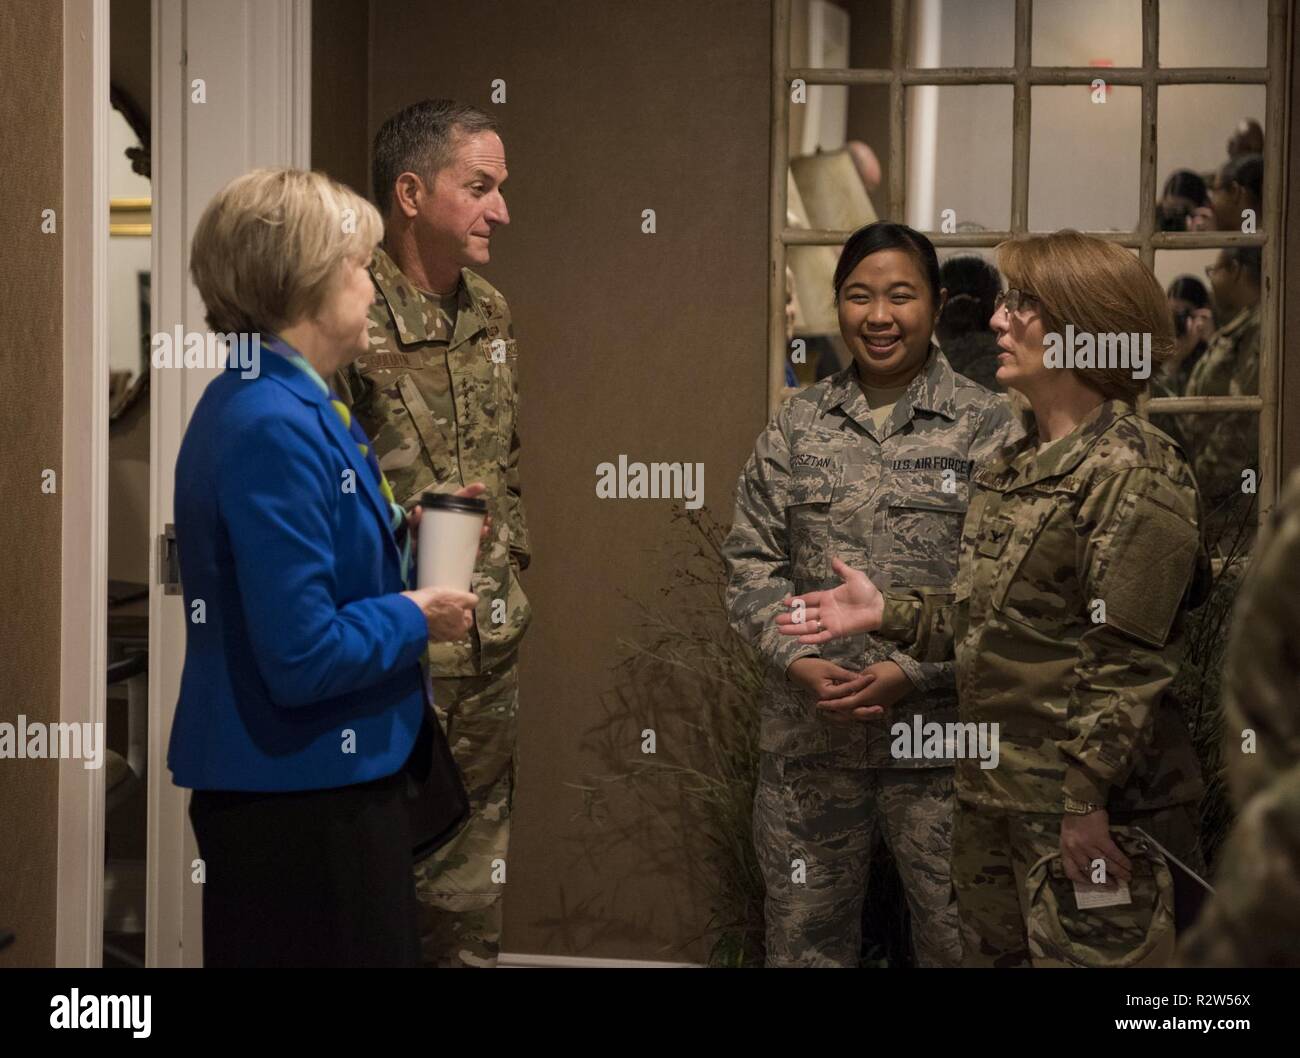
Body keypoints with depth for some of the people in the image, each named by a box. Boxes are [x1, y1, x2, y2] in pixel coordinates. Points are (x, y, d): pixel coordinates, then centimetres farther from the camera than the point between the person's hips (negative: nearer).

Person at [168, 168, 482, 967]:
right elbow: (302, 656, -26)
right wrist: (416, 618, -12)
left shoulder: (280, 405, 9)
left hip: (318, 783, 10)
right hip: (299, 797, -10)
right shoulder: (274, 429, -22)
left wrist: (399, 537, 7)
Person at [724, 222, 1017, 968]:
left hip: (939, 733, -3)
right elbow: (751, 562, 5)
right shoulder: (797, 425, 6)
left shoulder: (985, 425, -3)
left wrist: (912, 673, -16)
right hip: (809, 734, 3)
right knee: (805, 937, 13)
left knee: (957, 934, 6)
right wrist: (798, 659, -11)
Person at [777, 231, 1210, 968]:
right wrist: (886, 612, 11)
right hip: (995, 793, 9)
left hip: (1087, 798, -9)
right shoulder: (1016, 466, 13)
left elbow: (1126, 659, -20)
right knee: (992, 953, 17)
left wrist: (1088, 798, -22)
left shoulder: (1135, 474, -15)